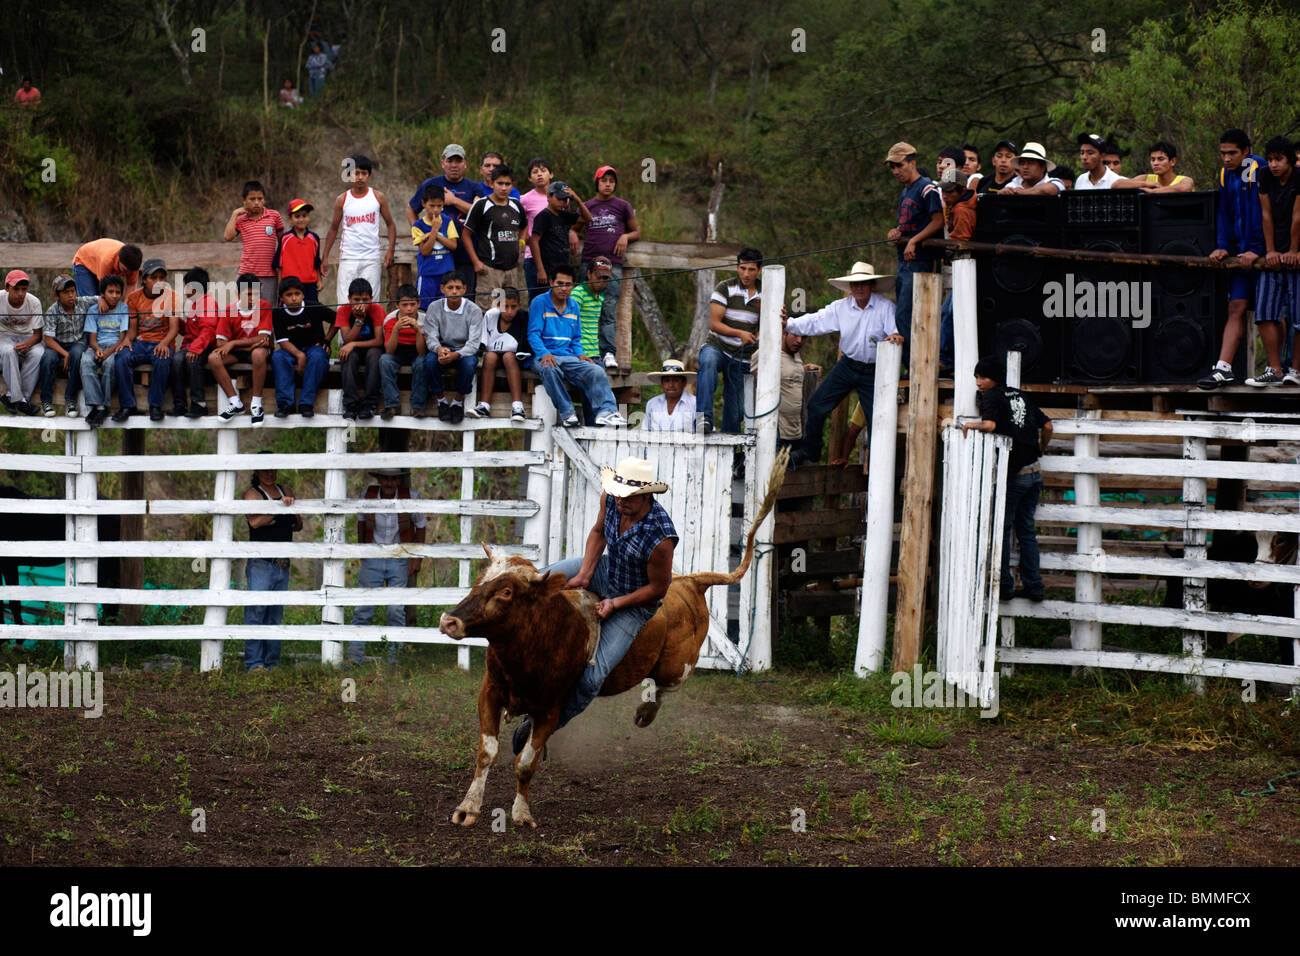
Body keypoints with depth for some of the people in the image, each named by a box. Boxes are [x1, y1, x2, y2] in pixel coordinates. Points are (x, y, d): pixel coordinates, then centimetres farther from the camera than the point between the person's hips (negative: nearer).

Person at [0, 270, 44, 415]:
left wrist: (28, 343, -30)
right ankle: (18, 399, -35)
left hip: (27, 337, 1)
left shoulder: (34, 302, -13)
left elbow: (38, 333, -8)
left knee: (38, 353, -32)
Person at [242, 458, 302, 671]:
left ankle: (271, 662, 12)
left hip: (283, 564, 6)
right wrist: (279, 507, -26)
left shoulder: (285, 492, 17)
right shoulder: (252, 493, -3)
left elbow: (298, 526, 22)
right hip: (260, 563, -6)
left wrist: (294, 516, 0)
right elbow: (255, 521, -21)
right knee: (256, 611, -9)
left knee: (276, 615, 8)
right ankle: (254, 662, -10)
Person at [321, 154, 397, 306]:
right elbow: (334, 229, 12)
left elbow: (390, 224, 10)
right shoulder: (342, 200, 4)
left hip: (371, 259, 0)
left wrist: (390, 251, -2)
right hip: (348, 258, 0)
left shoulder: (378, 197, 3)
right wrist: (325, 256, 7)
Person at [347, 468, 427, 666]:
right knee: (363, 609, -4)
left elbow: (420, 526, 4)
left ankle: (394, 656, 9)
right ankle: (353, 657, 0)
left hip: (399, 561, -1)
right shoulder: (368, 495, -7)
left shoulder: (411, 498, -10)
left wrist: (417, 558, 1)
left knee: (397, 611, -1)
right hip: (372, 560, 1)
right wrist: (360, 548, 18)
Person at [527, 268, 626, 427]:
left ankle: (606, 410, -37)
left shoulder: (573, 307, 19)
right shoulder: (539, 303, 1)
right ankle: (566, 413, -34)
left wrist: (580, 354, 1)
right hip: (545, 356, -5)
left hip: (568, 356, 5)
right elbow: (533, 334, -7)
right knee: (549, 368, -40)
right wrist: (544, 354, -24)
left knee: (596, 371, -22)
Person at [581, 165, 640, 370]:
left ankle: (608, 353, -14)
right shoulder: (587, 207, 14)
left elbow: (637, 232, 19)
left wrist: (625, 236, -2)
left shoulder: (622, 206, 11)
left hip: (613, 263, -2)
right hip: (589, 262, 2)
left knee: (609, 310, -10)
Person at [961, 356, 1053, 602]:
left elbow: (990, 425, -25)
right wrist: (1040, 450, 29)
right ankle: (1032, 585, 11)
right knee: (1026, 530, 13)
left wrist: (969, 425, -7)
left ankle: (1004, 584, 2)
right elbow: (1047, 426, 16)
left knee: (1002, 529, 3)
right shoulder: (1020, 396, 16)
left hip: (1014, 474, -7)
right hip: (1034, 472, 7)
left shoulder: (992, 397, -6)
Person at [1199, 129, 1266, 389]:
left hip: (1261, 254, -6)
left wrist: (1256, 250, -19)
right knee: (1237, 308, -2)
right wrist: (1223, 247, 4)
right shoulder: (1226, 174, 11)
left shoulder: (1258, 170, -12)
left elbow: (1261, 211, -16)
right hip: (1241, 254, 6)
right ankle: (1223, 370, -9)